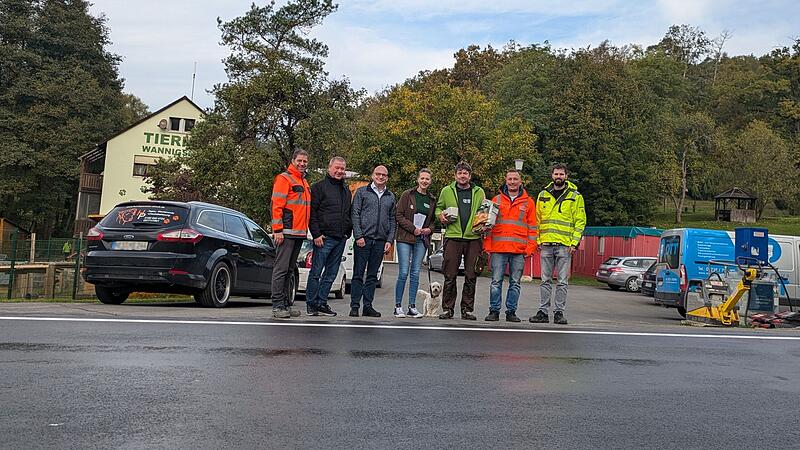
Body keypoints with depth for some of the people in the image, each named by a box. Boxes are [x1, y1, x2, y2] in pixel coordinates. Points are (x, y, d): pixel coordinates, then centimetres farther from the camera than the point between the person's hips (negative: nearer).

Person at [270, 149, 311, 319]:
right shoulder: (284, 179, -4)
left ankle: (286, 304, 16)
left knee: (289, 270, 11)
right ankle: (277, 305, -4)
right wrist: (278, 230, -16)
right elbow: (276, 206, -10)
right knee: (281, 269, -7)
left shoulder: (304, 182, 22)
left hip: (300, 233, 8)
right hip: (287, 233, -8)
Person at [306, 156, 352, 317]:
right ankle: (311, 304, 6)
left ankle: (321, 303, 15)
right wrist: (316, 234, -14)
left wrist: (348, 232, 11)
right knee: (316, 272, -3)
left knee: (331, 274, 8)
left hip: (341, 238, 6)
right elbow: (312, 212, -7)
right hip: (324, 237, -6)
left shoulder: (346, 190, 19)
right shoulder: (319, 187, -1)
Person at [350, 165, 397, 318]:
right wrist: (358, 236, -11)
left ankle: (367, 306, 13)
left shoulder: (391, 197, 15)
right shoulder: (362, 192, 5)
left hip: (381, 241, 3)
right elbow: (355, 215, -1)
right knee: (358, 274, -2)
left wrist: (390, 240, 3)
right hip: (363, 239, -3)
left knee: (373, 276, 8)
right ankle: (354, 306, 2)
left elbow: (393, 220, 14)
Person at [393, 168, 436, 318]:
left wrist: (429, 229, -1)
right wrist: (413, 228, -12)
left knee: (415, 273, 4)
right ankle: (398, 306, 2)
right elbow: (399, 215, -4)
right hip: (405, 238, -4)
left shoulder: (432, 200, 12)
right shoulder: (407, 195, 0)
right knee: (403, 272, -8)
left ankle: (412, 306, 10)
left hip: (421, 240, 4)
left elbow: (433, 220, 20)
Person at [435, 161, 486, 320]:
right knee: (450, 276, 0)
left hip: (473, 239, 1)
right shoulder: (447, 191, 10)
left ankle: (467, 309, 13)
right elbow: (438, 208, 22)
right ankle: (447, 309, 10)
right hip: (453, 237, -1)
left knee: (471, 277, 4)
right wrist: (441, 215, 0)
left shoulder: (479, 192, 12)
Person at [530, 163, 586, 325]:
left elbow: (580, 221, 1)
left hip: (565, 245, -2)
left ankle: (559, 312, 7)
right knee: (546, 280, 6)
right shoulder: (543, 195, 12)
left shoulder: (575, 196, 4)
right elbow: (537, 219, 14)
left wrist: (575, 242, -8)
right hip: (546, 244, 3)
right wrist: (537, 240, 5)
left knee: (562, 281, 1)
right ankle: (543, 312, 10)